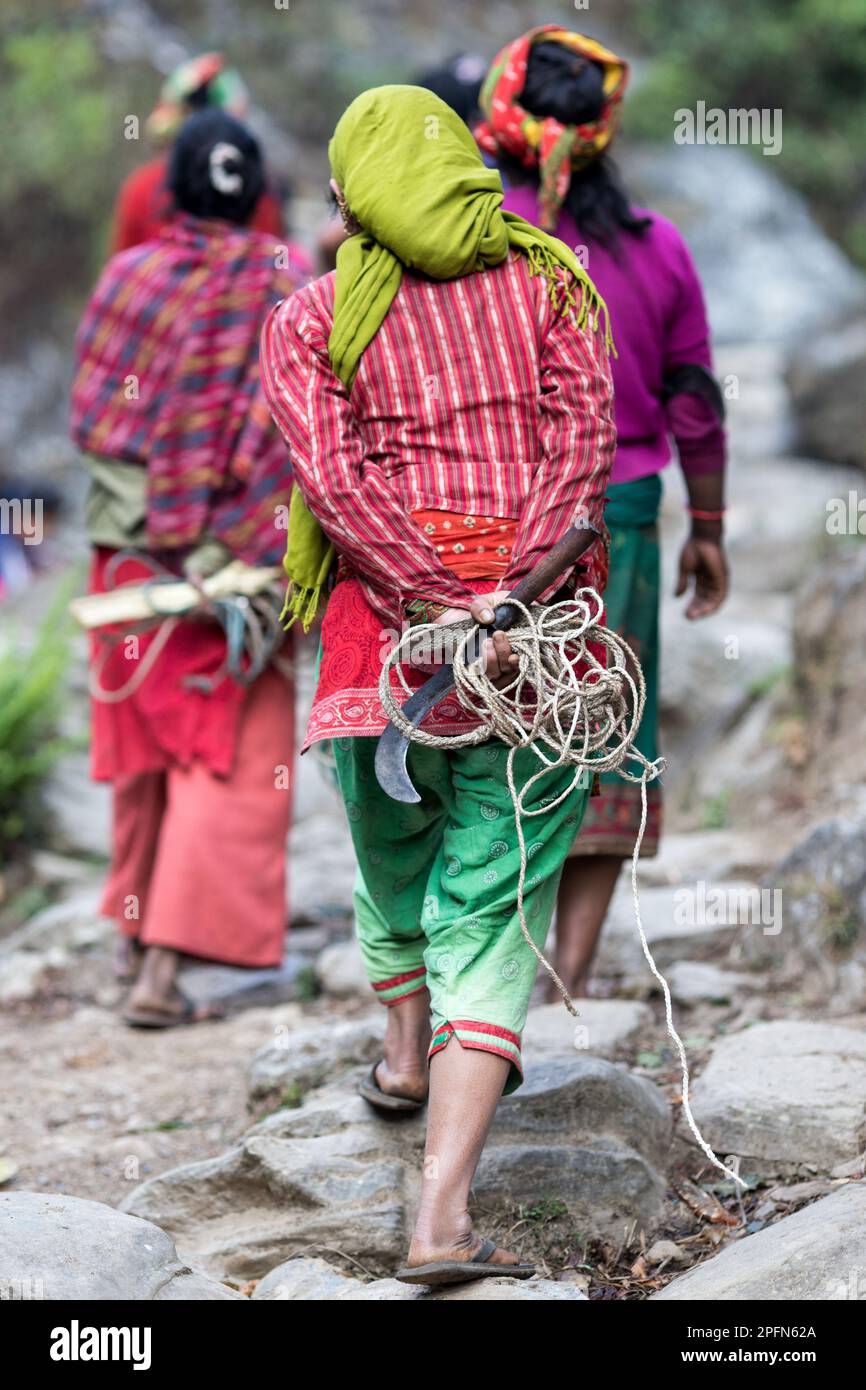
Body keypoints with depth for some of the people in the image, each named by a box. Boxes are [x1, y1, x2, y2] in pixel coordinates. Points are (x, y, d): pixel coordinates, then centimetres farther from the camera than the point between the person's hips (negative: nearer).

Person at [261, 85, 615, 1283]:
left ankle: (409, 1052, 52)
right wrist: (517, 592, -15)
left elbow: (333, 479, -8)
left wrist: (442, 609, -15)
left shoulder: (309, 320, 8)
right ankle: (443, 1217, -13)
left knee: (393, 841, 28)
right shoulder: (545, 278, 10)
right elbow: (583, 432, -6)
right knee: (492, 905, -1)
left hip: (387, 612, 0)